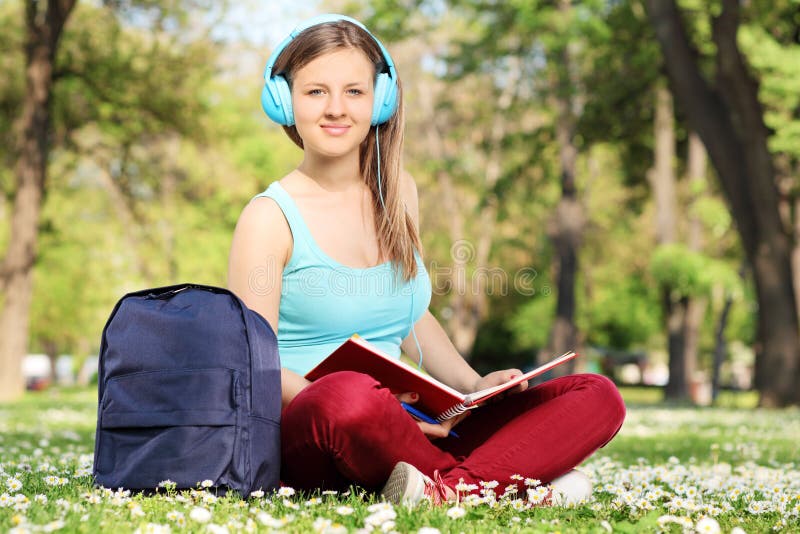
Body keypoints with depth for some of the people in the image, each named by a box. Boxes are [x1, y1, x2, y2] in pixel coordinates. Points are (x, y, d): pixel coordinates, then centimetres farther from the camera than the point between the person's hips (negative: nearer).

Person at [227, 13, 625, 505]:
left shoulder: (399, 195, 13)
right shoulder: (271, 218, -4)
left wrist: (475, 386, 8)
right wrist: (369, 414, -24)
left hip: (407, 427, 6)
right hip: (306, 438, -6)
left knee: (597, 396, -9)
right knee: (349, 393, -43)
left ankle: (450, 489, -31)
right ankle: (518, 479, -23)